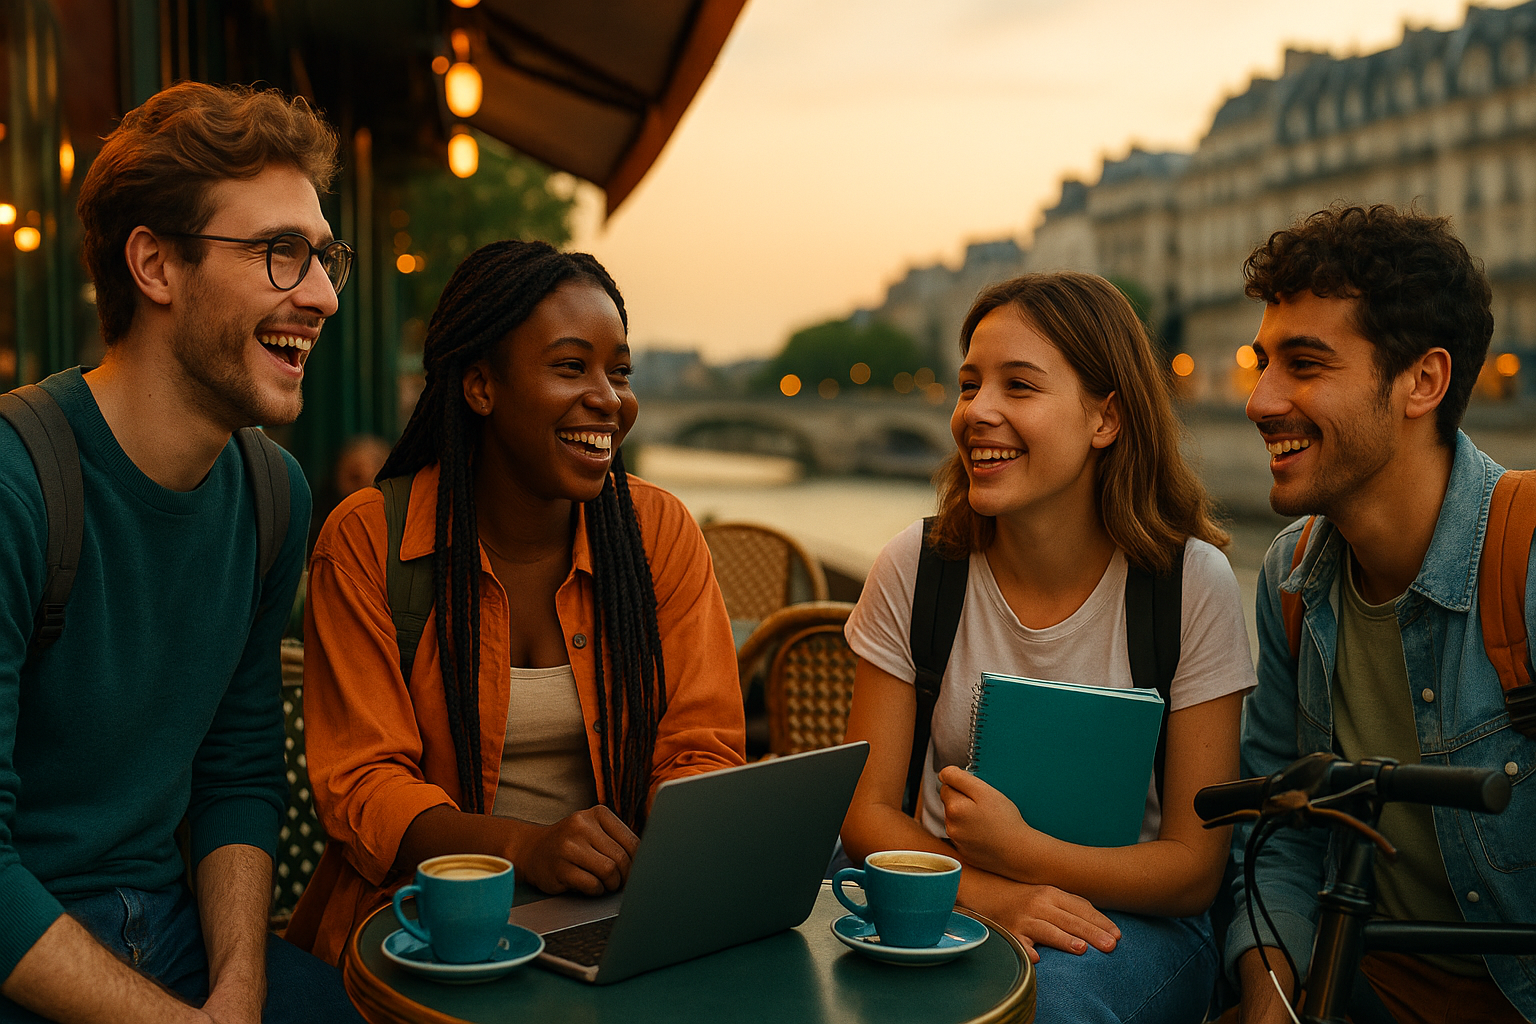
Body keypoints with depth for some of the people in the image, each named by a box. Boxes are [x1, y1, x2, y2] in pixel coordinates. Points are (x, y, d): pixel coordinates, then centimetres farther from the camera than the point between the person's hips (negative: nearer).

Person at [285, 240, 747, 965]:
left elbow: (701, 752, 1)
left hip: (617, 916, 4)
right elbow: (362, 783, -10)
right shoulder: (366, 541, -5)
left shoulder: (660, 532, 2)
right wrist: (524, 848, -28)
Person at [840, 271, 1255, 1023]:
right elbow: (866, 813, -4)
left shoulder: (1192, 583, -10)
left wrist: (1018, 850, -23)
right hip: (951, 901, 2)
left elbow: (1195, 868, -7)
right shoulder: (914, 569, -5)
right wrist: (993, 897, -23)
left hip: (1130, 923, -1)